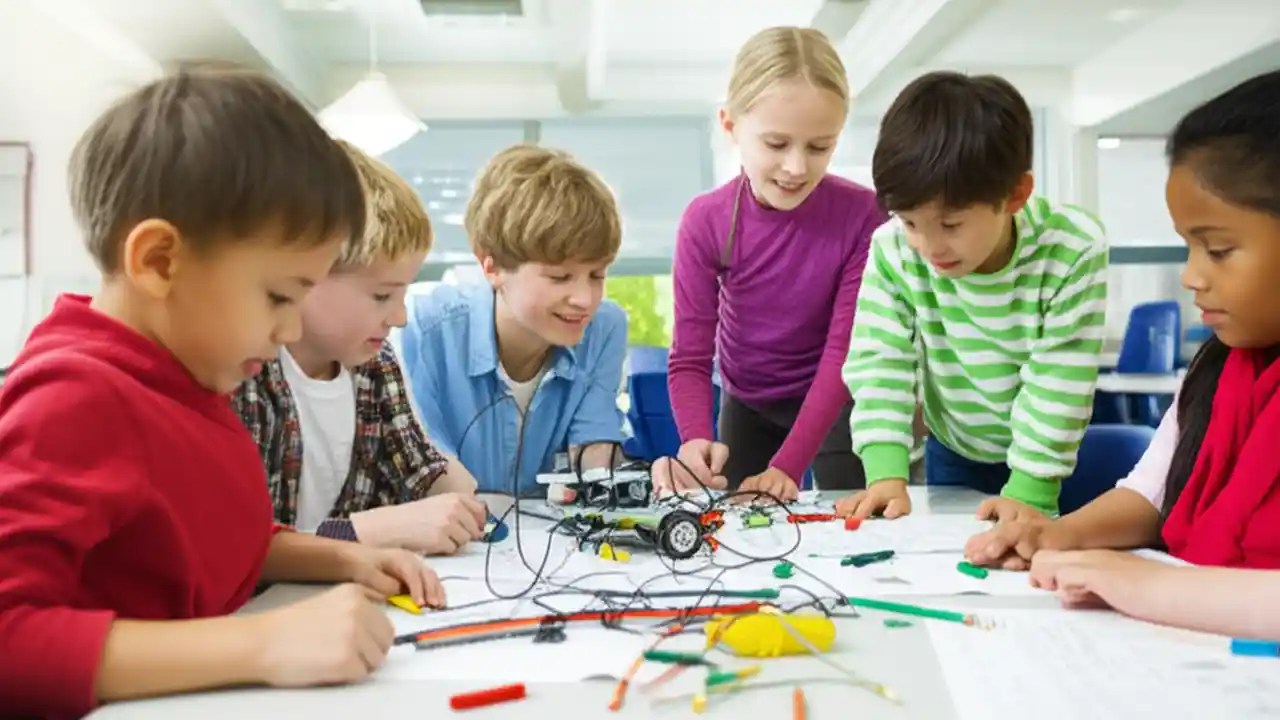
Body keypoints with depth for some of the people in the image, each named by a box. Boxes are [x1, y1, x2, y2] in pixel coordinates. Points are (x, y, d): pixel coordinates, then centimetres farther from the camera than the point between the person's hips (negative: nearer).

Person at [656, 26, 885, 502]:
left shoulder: (862, 214, -25)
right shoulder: (704, 222, -21)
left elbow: (844, 350, -23)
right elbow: (690, 358, -20)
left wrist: (788, 464, -32)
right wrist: (696, 440, -41)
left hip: (835, 401, -2)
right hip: (746, 404, 2)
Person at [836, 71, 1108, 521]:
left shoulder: (1073, 250, -29)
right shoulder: (892, 249, -23)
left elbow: (1059, 379, -24)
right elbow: (880, 360, -19)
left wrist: (1030, 490, -26)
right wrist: (887, 471, -29)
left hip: (1051, 455, -2)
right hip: (953, 451, 2)